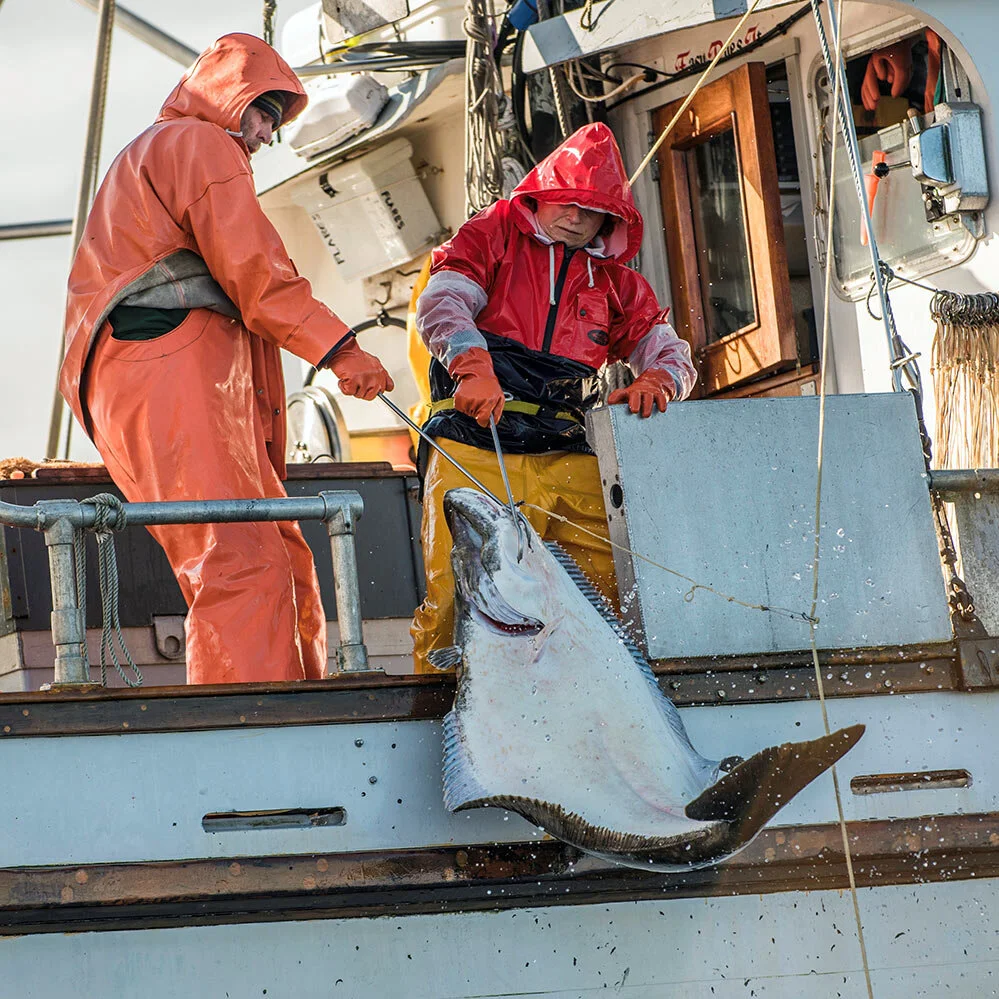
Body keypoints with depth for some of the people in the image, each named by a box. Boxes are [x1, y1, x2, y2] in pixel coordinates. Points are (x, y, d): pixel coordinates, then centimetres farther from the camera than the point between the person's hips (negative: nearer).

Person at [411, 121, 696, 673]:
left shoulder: (613, 280, 24)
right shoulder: (493, 235, 12)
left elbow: (668, 349, 20)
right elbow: (442, 300, -4)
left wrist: (658, 379, -7)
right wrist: (474, 366, -25)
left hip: (567, 459, 4)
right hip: (475, 450, -4)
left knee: (605, 584, -9)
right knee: (455, 591, -15)